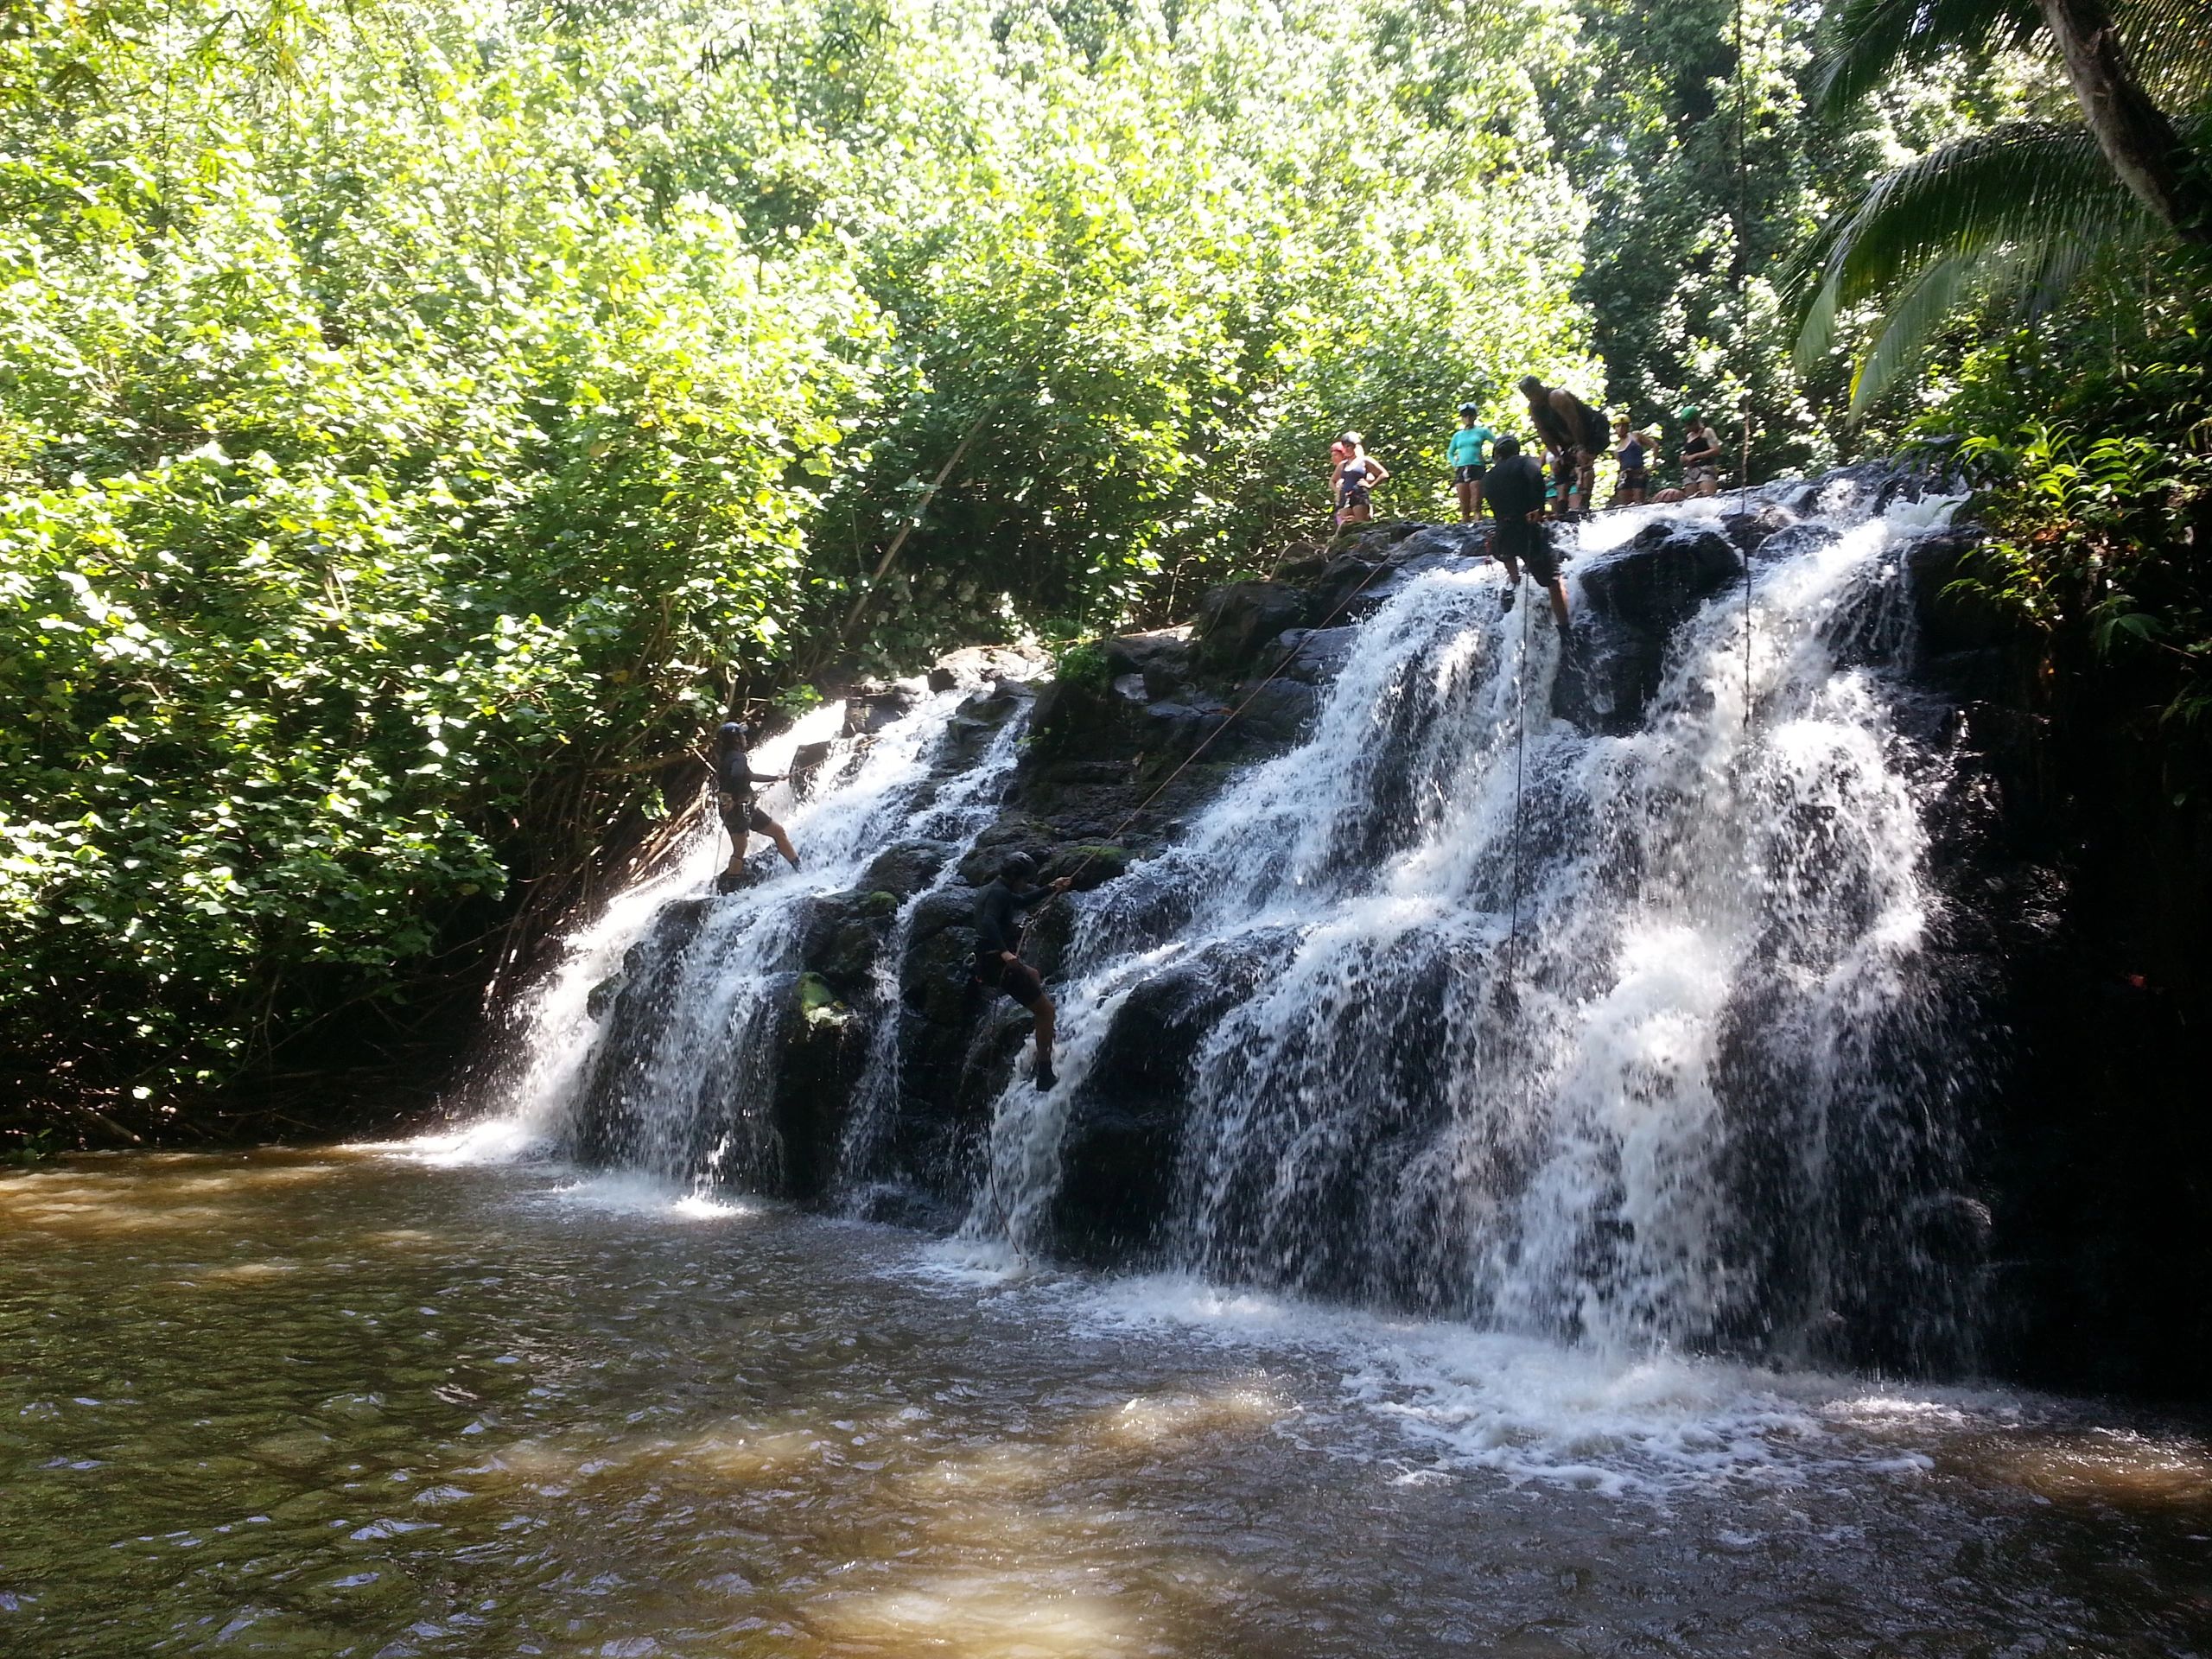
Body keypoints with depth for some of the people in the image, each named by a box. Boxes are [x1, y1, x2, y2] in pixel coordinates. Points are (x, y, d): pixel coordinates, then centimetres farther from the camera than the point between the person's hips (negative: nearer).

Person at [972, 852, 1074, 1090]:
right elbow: (988, 922, -33)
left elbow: (1022, 901, 33)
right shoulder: (998, 893, -15)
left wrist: (1051, 889, 30)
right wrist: (1004, 953, -43)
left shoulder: (990, 891, 17)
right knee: (1046, 1010, -8)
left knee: (1034, 976, 38)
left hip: (987, 962, 11)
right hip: (1001, 964, -11)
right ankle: (1045, 1074, -10)